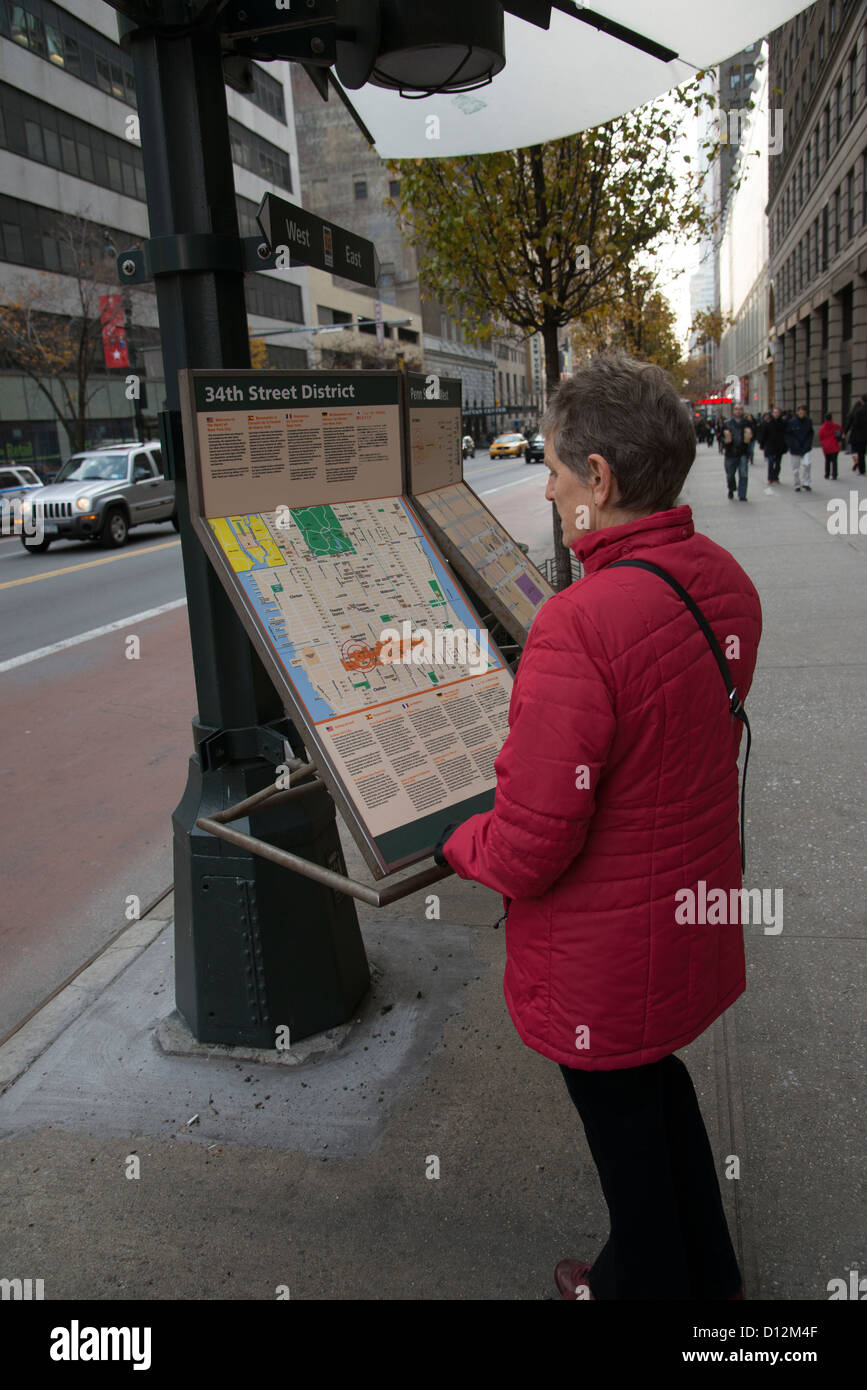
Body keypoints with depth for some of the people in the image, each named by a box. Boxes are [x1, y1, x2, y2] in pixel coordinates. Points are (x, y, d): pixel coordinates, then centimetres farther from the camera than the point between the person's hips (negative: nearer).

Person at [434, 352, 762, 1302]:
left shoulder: (579, 627, -33)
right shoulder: (724, 580, -5)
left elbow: (526, 850, -29)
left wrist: (451, 843, -7)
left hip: (605, 949, -8)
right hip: (697, 906, 8)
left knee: (623, 1120, 19)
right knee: (656, 1079, 31)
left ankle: (646, 1283, 48)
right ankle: (706, 1274, 54)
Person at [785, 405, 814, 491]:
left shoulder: (808, 421, 1)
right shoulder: (791, 422, -7)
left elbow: (810, 433, 11)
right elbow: (787, 434, -1)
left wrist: (809, 444, 0)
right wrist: (790, 445, -8)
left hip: (805, 448, 1)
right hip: (795, 449, -1)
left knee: (806, 464, -16)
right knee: (795, 468, 5)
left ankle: (805, 483, -2)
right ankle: (797, 485, 19)